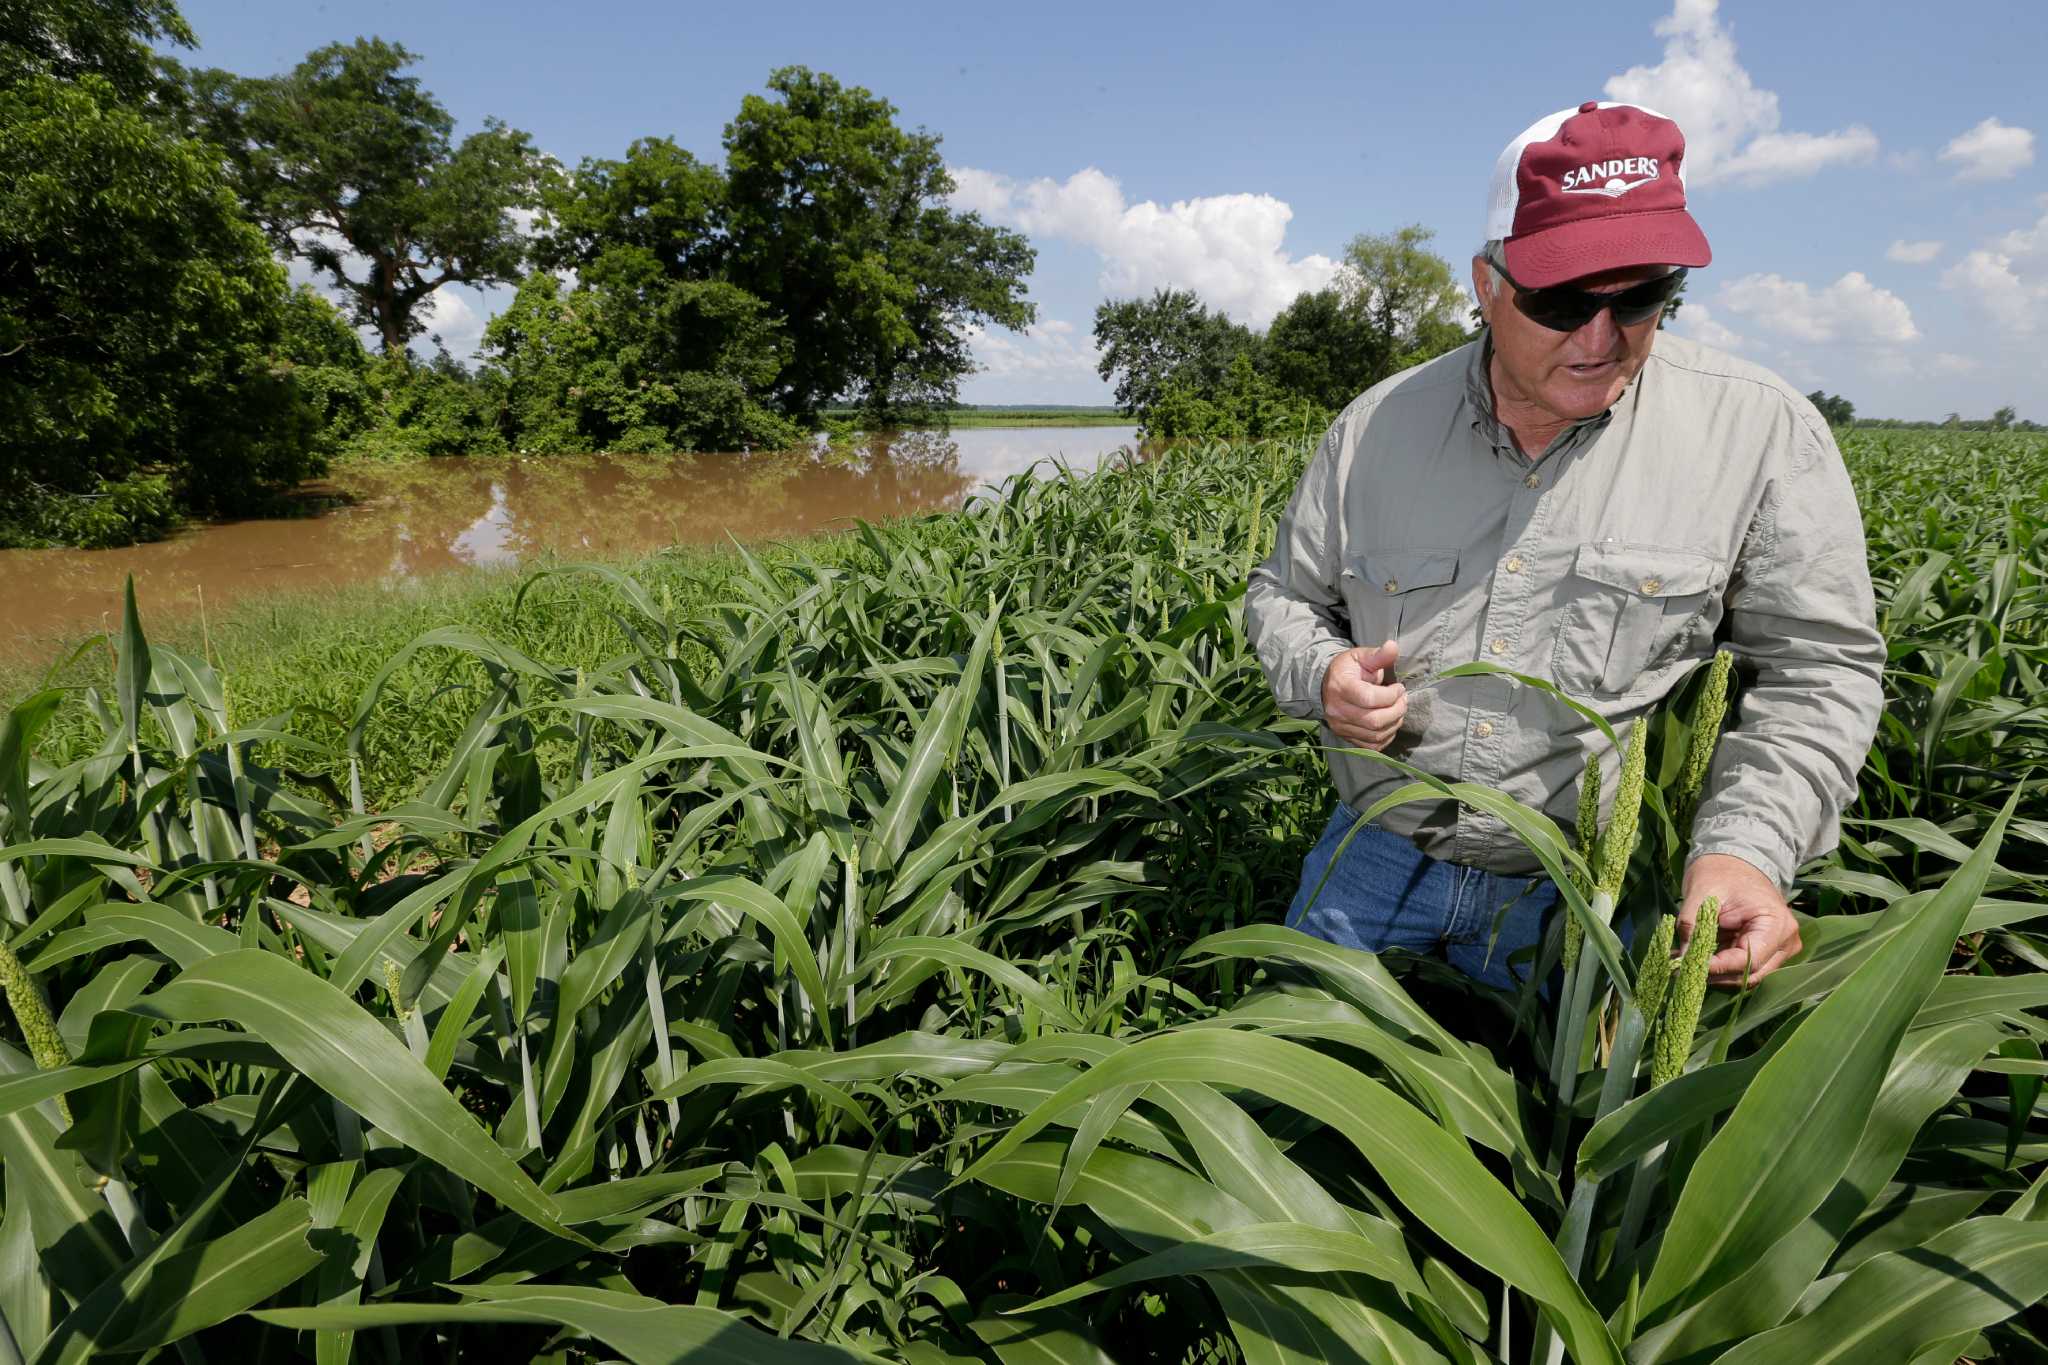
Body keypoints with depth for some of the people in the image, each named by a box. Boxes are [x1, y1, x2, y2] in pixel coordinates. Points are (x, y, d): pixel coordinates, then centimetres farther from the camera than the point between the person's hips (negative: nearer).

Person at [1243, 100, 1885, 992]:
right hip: (1374, 865, 3)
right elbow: (1283, 594, 9)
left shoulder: (1762, 432, -7)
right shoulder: (1378, 427, -2)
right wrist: (1319, 673, -14)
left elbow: (1816, 670, -5)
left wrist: (1746, 850, -20)